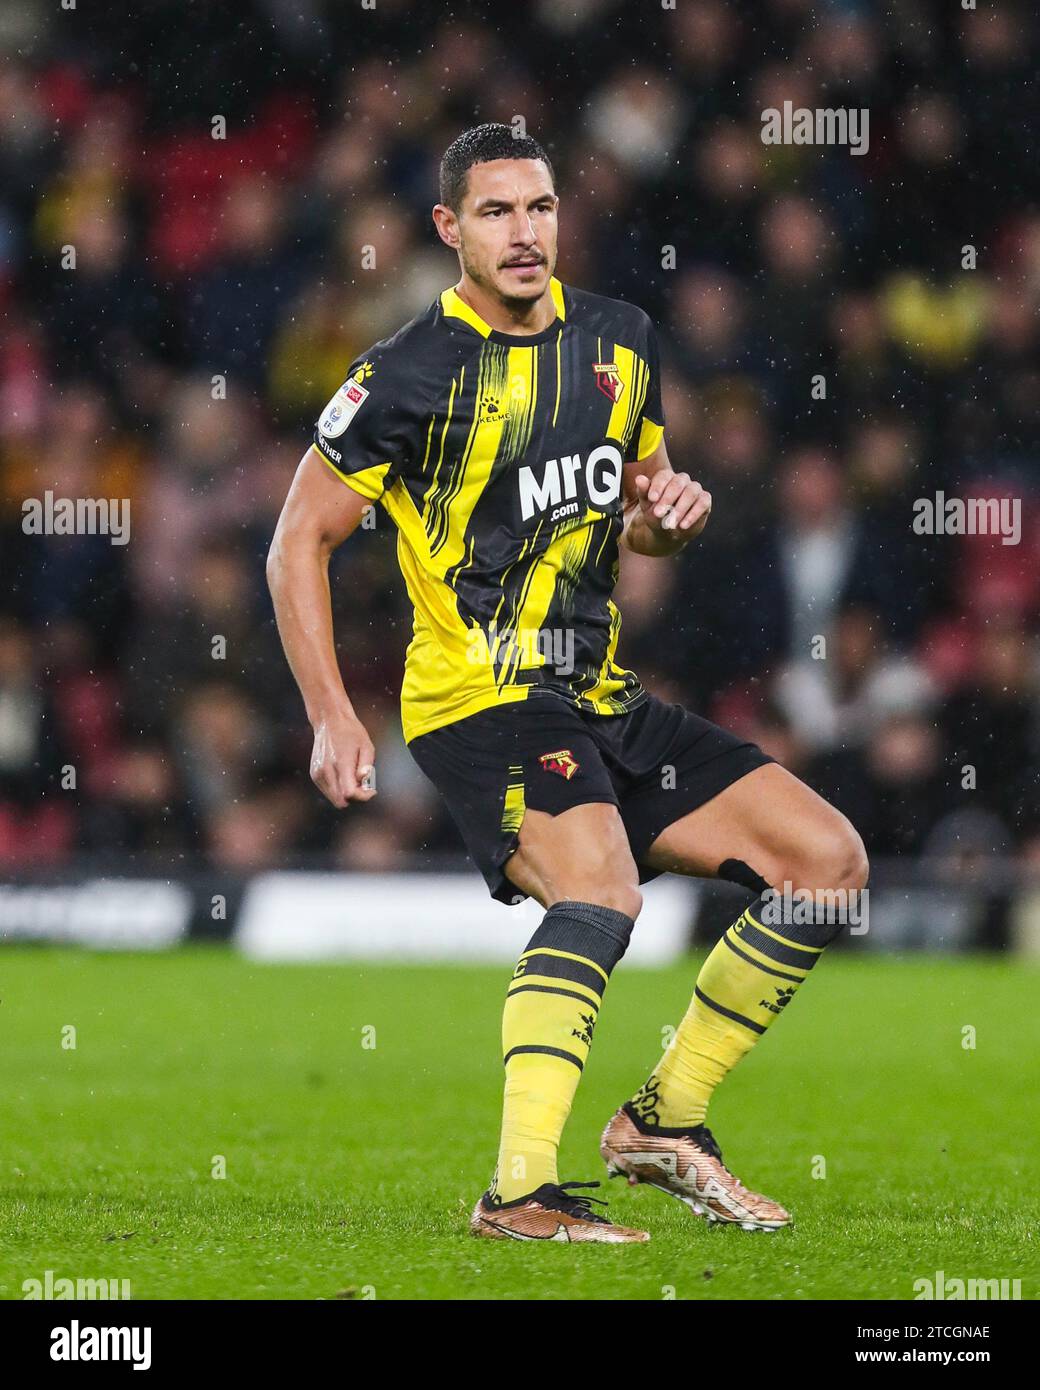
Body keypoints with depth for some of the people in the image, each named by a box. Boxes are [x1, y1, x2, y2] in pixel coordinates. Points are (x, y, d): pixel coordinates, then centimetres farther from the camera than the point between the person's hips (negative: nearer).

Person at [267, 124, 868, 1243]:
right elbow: (299, 540, -5)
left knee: (828, 860, 1)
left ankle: (662, 1122, 8)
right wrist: (331, 718, -14)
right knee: (602, 890, -33)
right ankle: (521, 1192, -34)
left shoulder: (618, 342, 9)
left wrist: (670, 512, -2)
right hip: (479, 706, -7)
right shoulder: (410, 376, -11)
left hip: (604, 704, 7)